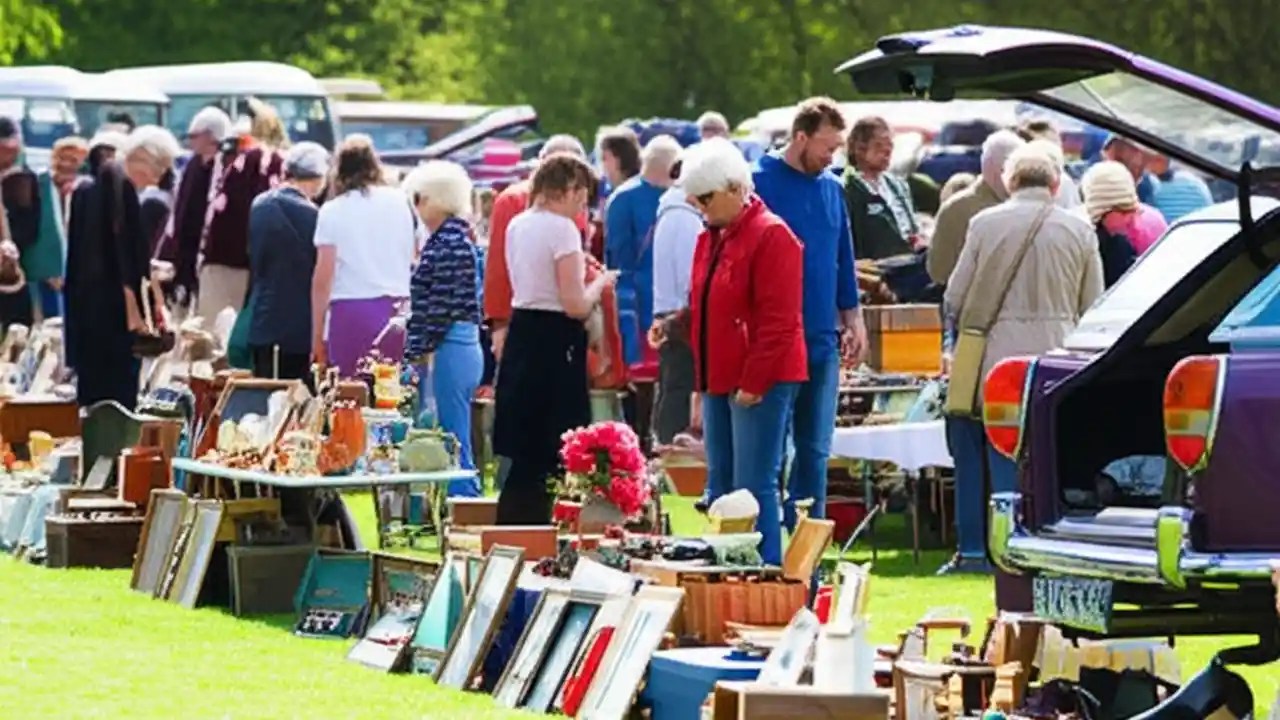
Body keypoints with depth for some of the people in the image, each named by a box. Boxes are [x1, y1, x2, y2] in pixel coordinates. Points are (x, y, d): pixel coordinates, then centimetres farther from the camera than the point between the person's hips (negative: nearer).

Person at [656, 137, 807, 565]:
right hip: (719, 380, 9)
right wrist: (675, 324, 9)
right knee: (720, 485, 10)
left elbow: (777, 320, -16)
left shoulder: (771, 236, -12)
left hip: (761, 383, -9)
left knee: (754, 487, -10)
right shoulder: (710, 238, 15)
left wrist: (753, 383, -18)